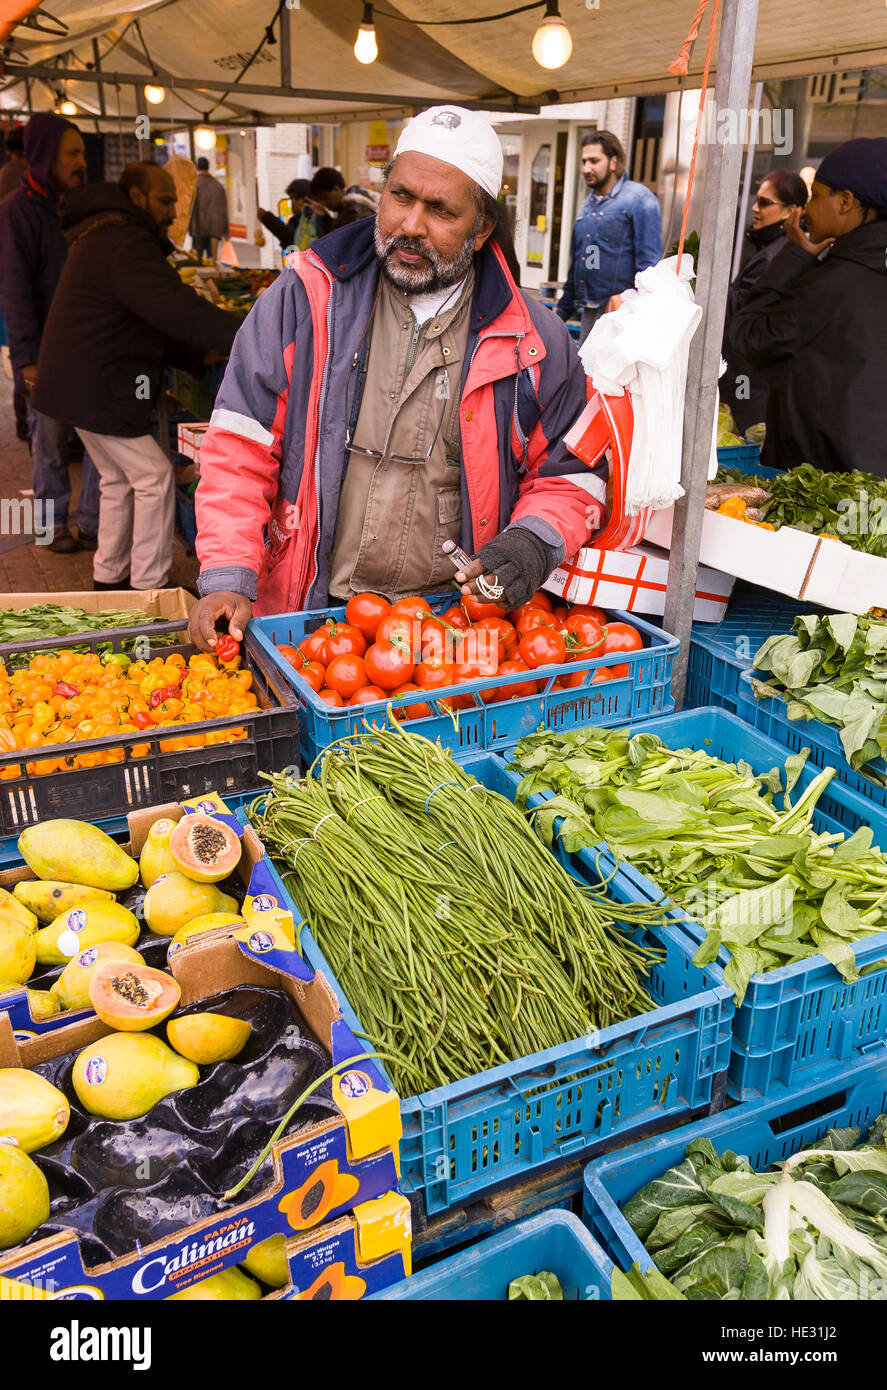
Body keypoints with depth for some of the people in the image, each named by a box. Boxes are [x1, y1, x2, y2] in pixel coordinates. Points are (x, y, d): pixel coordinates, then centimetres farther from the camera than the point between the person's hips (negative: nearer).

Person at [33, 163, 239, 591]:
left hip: (79, 380, 11)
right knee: (154, 478, -6)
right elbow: (178, 310, -26)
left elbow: (146, 318, 18)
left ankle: (109, 578, 28)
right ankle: (149, 586, -1)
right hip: (98, 389, -11)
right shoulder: (126, 243, -17)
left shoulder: (103, 236, 19)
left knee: (119, 478, 18)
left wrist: (196, 354, 9)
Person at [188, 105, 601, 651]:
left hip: (454, 622, 1)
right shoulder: (304, 301, 2)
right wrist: (228, 579, -10)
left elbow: (569, 474, 11)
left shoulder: (536, 342, 3)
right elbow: (241, 450, 0)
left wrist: (533, 542, -11)